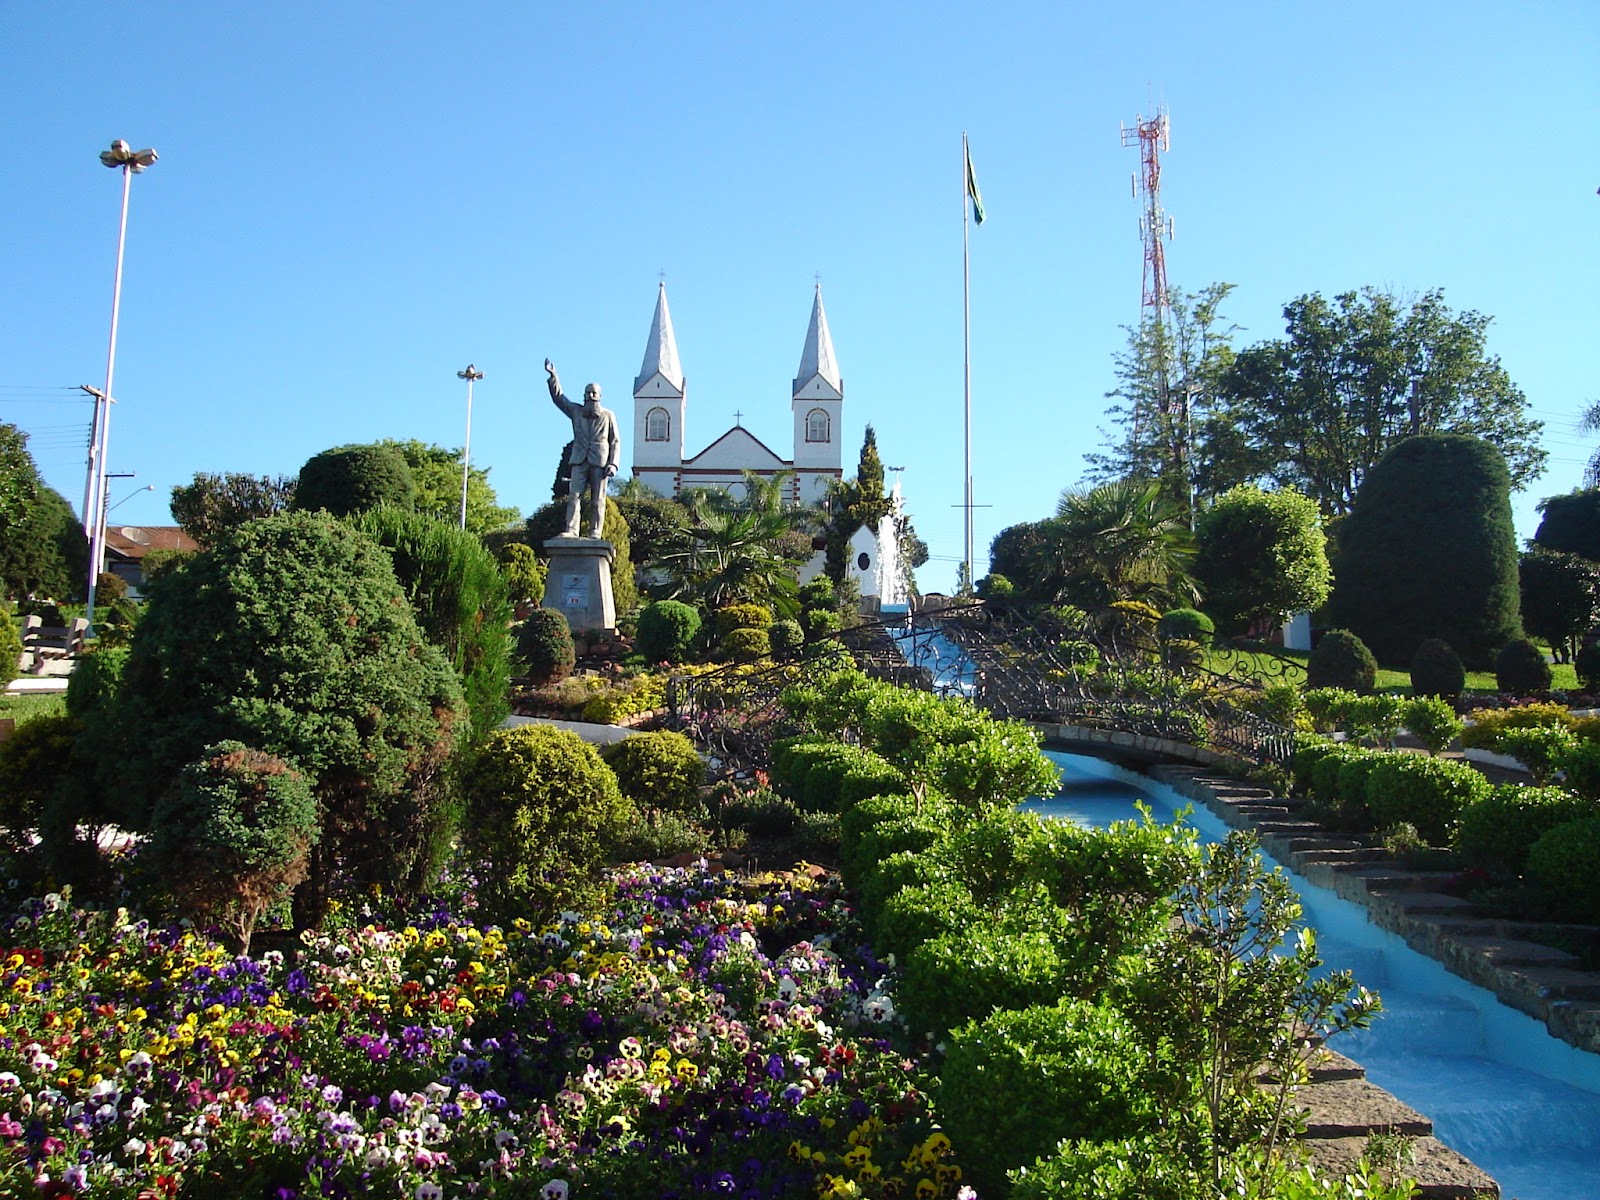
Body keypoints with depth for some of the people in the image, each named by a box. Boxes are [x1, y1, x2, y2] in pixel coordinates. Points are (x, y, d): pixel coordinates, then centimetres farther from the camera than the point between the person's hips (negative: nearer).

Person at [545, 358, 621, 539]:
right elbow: (558, 397, 15)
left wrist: (613, 463, -5)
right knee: (574, 496, -11)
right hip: (579, 461, 2)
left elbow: (615, 441, 7)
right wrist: (553, 377, 3)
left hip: (600, 462, -2)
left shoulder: (608, 416, 10)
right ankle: (571, 531, -18)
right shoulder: (576, 412, 16)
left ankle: (595, 534, -4)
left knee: (597, 501, -3)